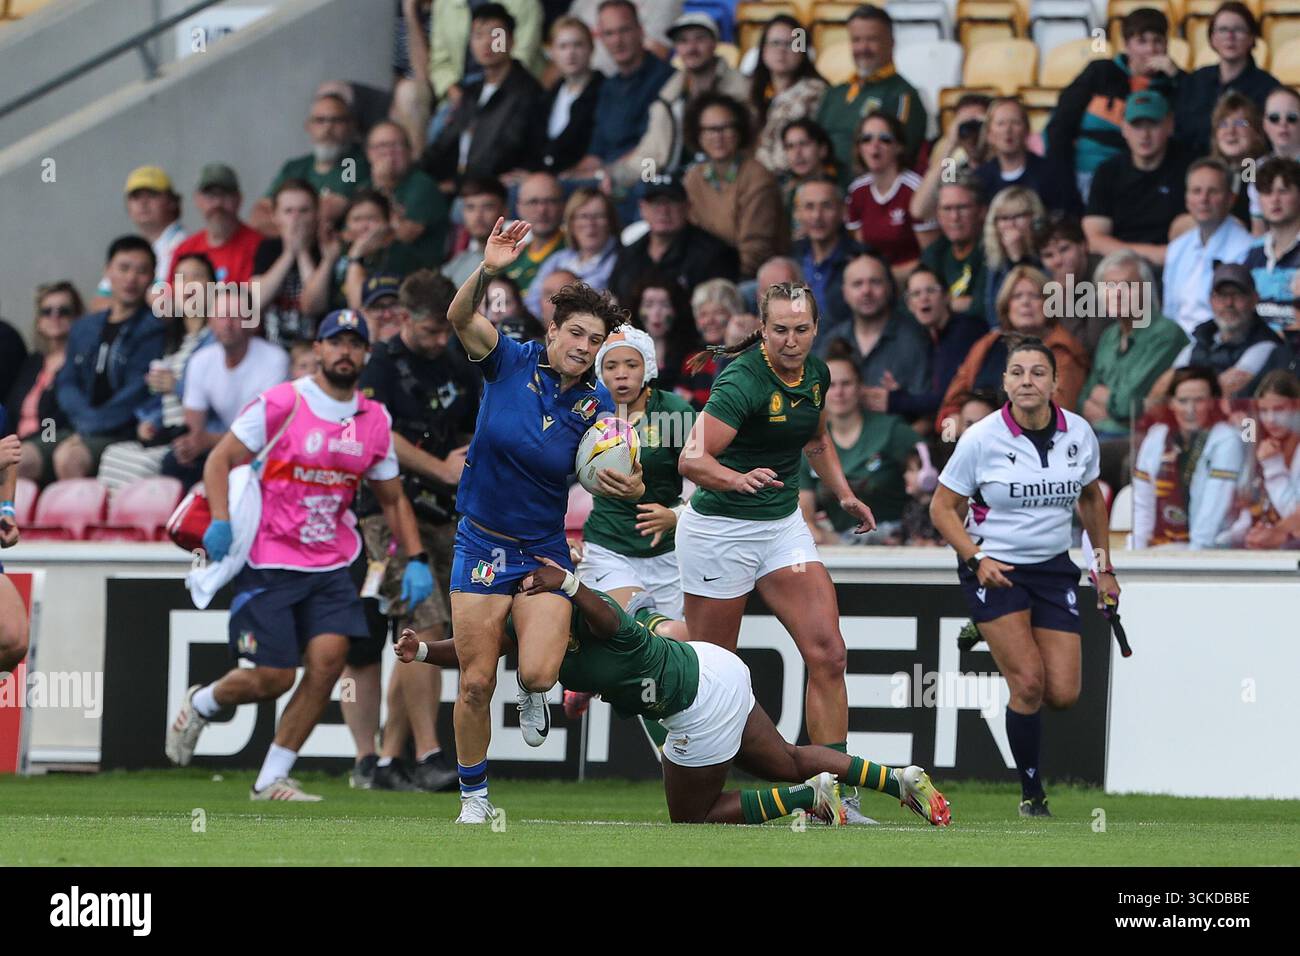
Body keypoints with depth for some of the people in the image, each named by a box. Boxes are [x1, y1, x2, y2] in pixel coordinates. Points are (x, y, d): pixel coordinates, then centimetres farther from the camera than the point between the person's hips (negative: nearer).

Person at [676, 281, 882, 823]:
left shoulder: (816, 375, 2)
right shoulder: (742, 381, -21)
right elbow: (692, 459, -30)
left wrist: (844, 495, 13)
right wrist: (739, 479, -48)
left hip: (783, 525, 6)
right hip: (720, 529, -6)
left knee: (827, 653, -7)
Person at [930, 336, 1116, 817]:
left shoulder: (1079, 434, -3)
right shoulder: (981, 439, -13)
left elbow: (1090, 498, 15)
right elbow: (943, 508, -5)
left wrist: (1105, 567, 15)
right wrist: (977, 559, -18)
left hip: (1053, 567, 4)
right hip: (993, 569, -4)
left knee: (1062, 695, -5)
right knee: (1029, 683, -17)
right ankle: (1032, 795, -2)